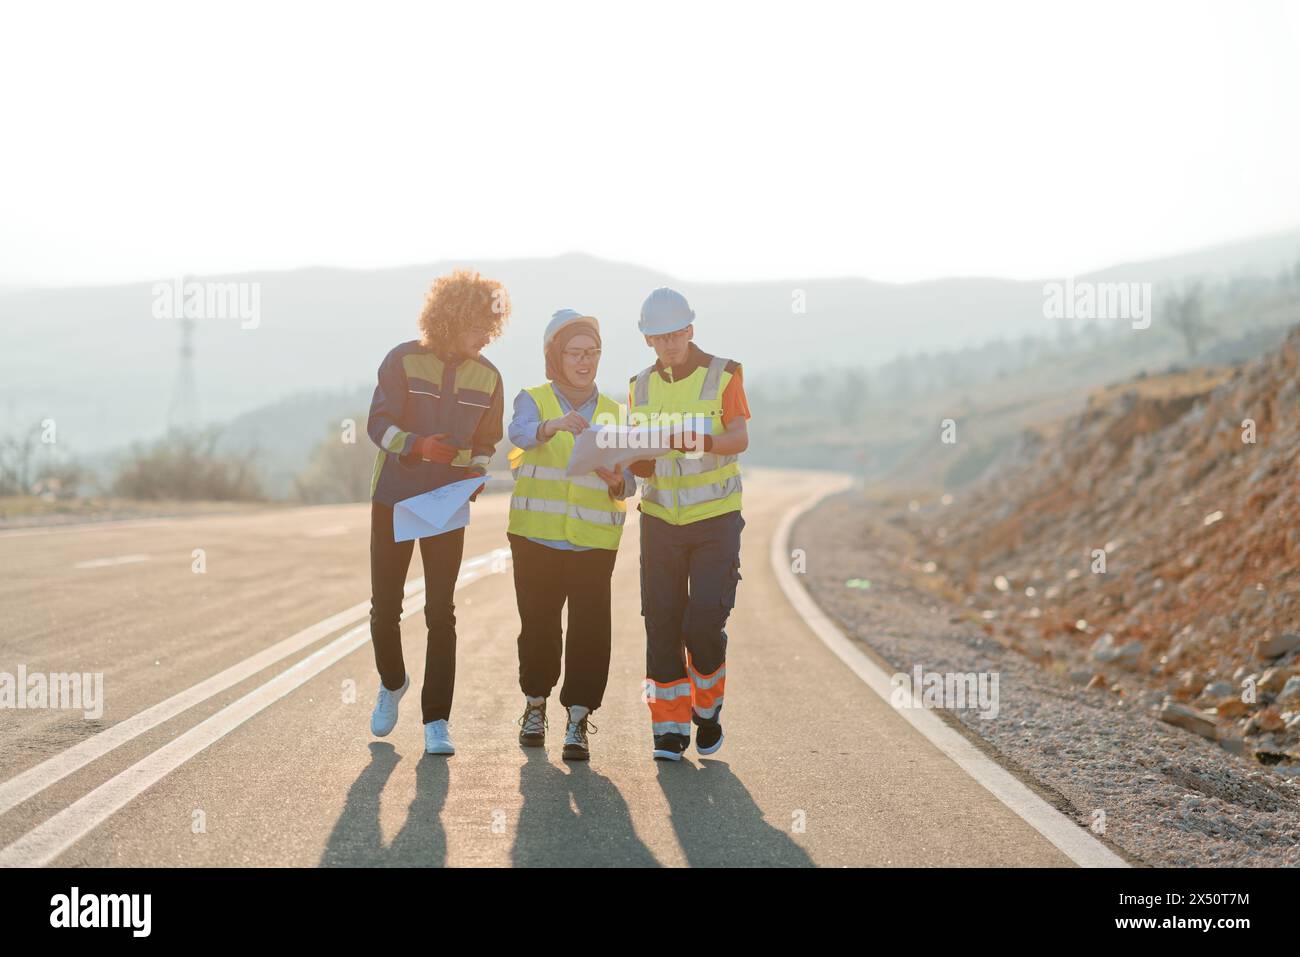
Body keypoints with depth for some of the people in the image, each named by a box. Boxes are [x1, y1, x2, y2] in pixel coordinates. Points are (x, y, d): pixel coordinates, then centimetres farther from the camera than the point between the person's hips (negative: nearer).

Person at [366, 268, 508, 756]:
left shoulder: (487, 376, 2)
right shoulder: (403, 361, -7)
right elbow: (379, 423, -12)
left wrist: (474, 473, -8)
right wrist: (419, 445, -29)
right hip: (393, 500, -1)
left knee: (441, 613, -5)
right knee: (385, 607, 5)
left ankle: (436, 721, -1)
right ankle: (392, 684, 34)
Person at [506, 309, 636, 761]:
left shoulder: (614, 413, 12)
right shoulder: (534, 400, 4)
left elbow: (628, 480, 4)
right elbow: (520, 433, -20)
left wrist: (616, 482, -20)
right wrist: (554, 425, -41)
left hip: (594, 541, 1)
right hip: (537, 536, -1)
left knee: (590, 630, -7)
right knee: (538, 623, 6)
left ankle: (577, 720, -1)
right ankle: (535, 704, 27)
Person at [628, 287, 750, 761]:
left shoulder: (723, 374, -4)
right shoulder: (641, 386, 8)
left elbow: (741, 438, -18)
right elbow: (641, 462, 10)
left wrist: (704, 442, -37)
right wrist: (633, 464, -13)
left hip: (716, 517, -3)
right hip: (660, 518, 3)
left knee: (705, 621, -11)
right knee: (662, 623, 0)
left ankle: (707, 707, 15)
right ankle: (669, 728, 8)